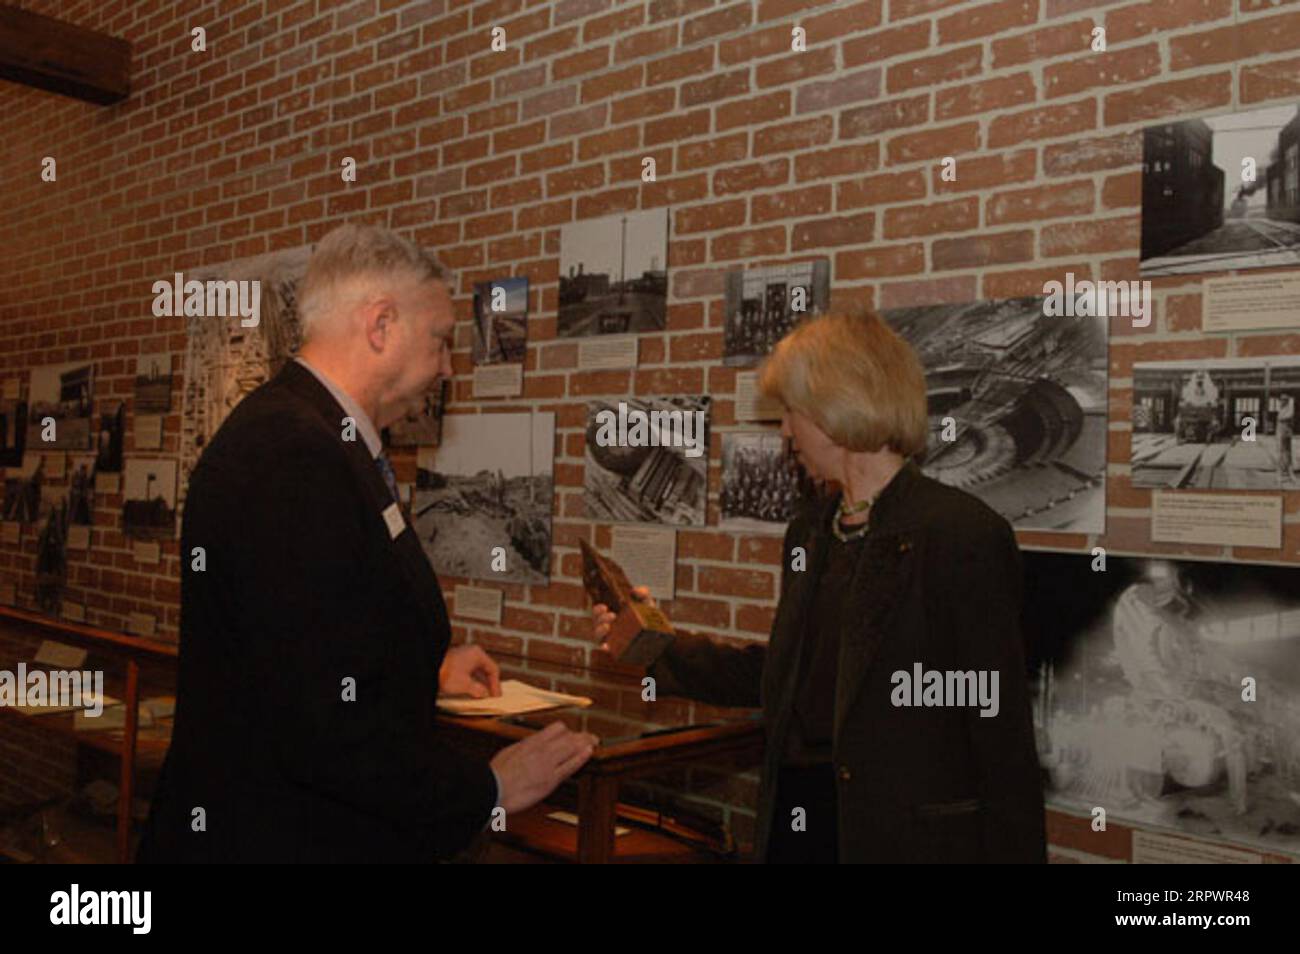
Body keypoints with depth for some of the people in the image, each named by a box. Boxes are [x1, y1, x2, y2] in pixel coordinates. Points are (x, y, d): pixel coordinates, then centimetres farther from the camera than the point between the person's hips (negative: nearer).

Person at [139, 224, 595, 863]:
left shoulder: (282, 432, 7)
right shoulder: (296, 455, -24)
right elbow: (320, 728, -28)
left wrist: (427, 672, 21)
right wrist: (489, 790, -16)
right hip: (284, 837, -10)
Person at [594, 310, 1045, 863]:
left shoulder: (965, 534, -15)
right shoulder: (809, 530, 9)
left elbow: (1000, 726, -14)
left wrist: (1014, 851, -13)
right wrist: (659, 649, 15)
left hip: (903, 834, -7)